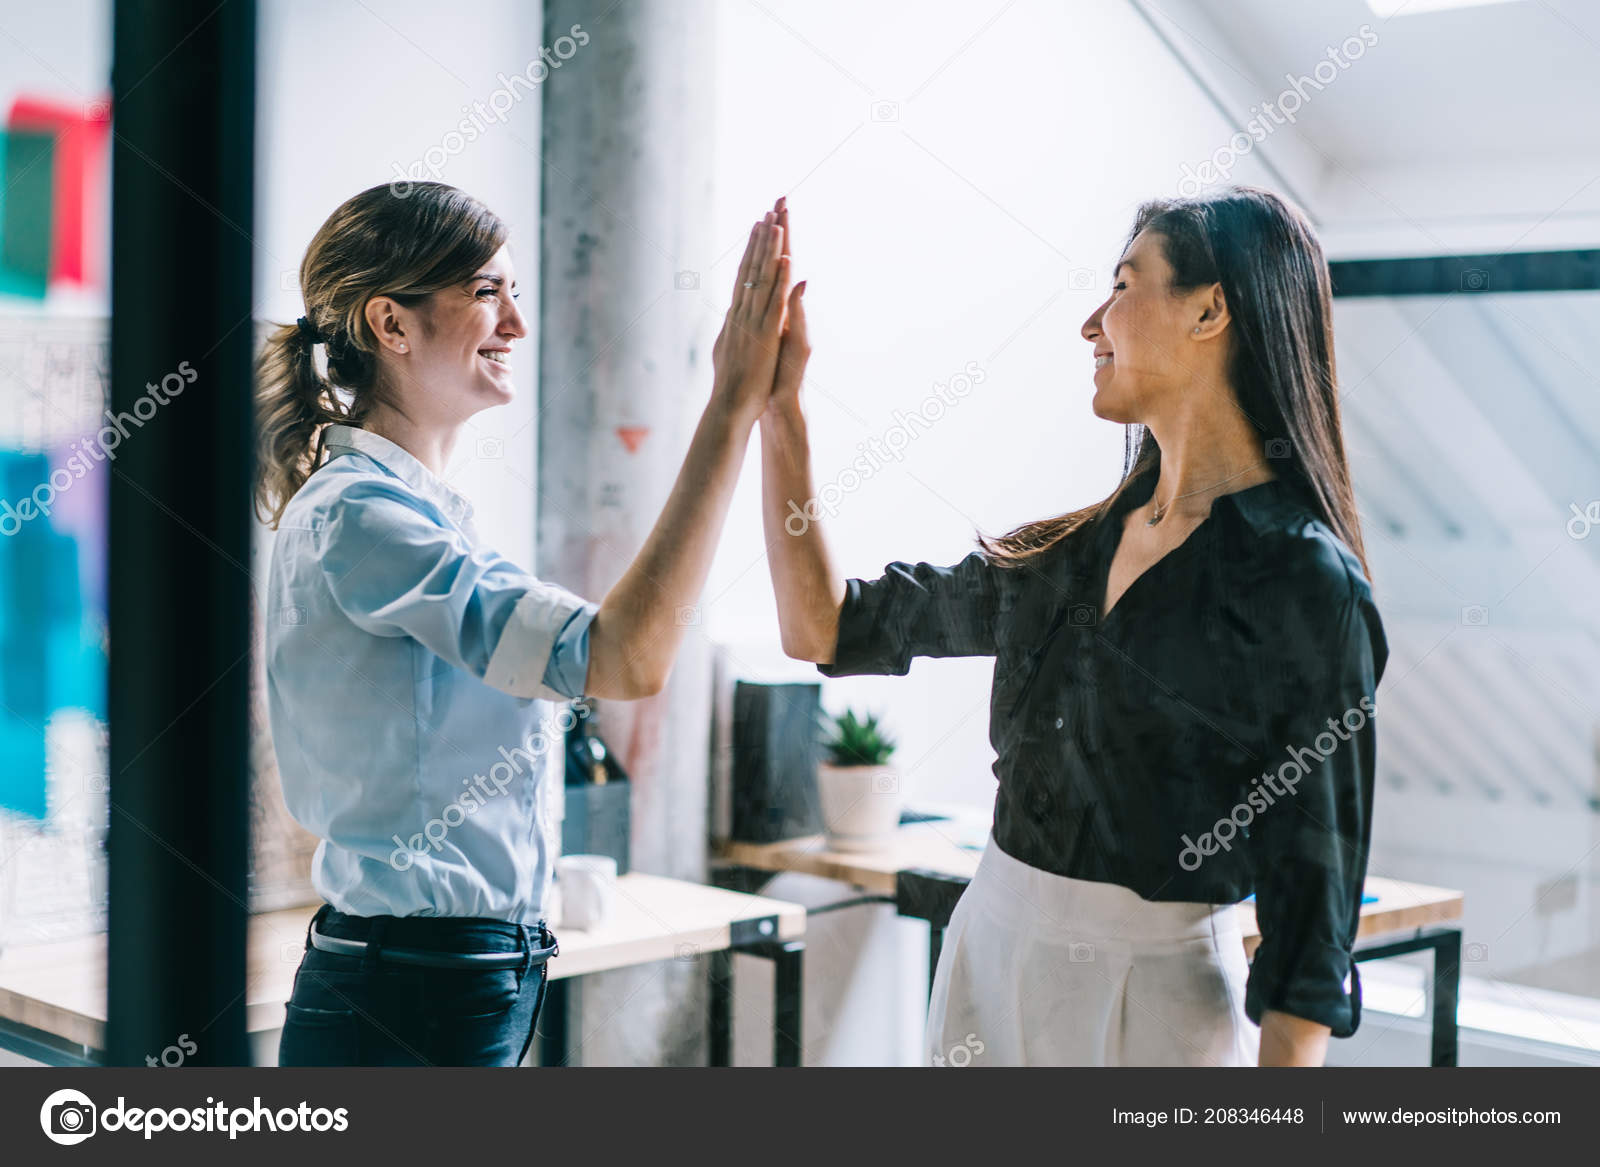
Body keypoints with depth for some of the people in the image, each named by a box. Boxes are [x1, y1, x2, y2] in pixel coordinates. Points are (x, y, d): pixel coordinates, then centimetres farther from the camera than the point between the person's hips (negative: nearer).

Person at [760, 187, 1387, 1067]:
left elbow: (1312, 900, -14)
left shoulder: (1305, 588, -13)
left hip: (1154, 998, -6)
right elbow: (825, 629, 10)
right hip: (986, 956, 6)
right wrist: (778, 405, 8)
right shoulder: (1068, 554, 6)